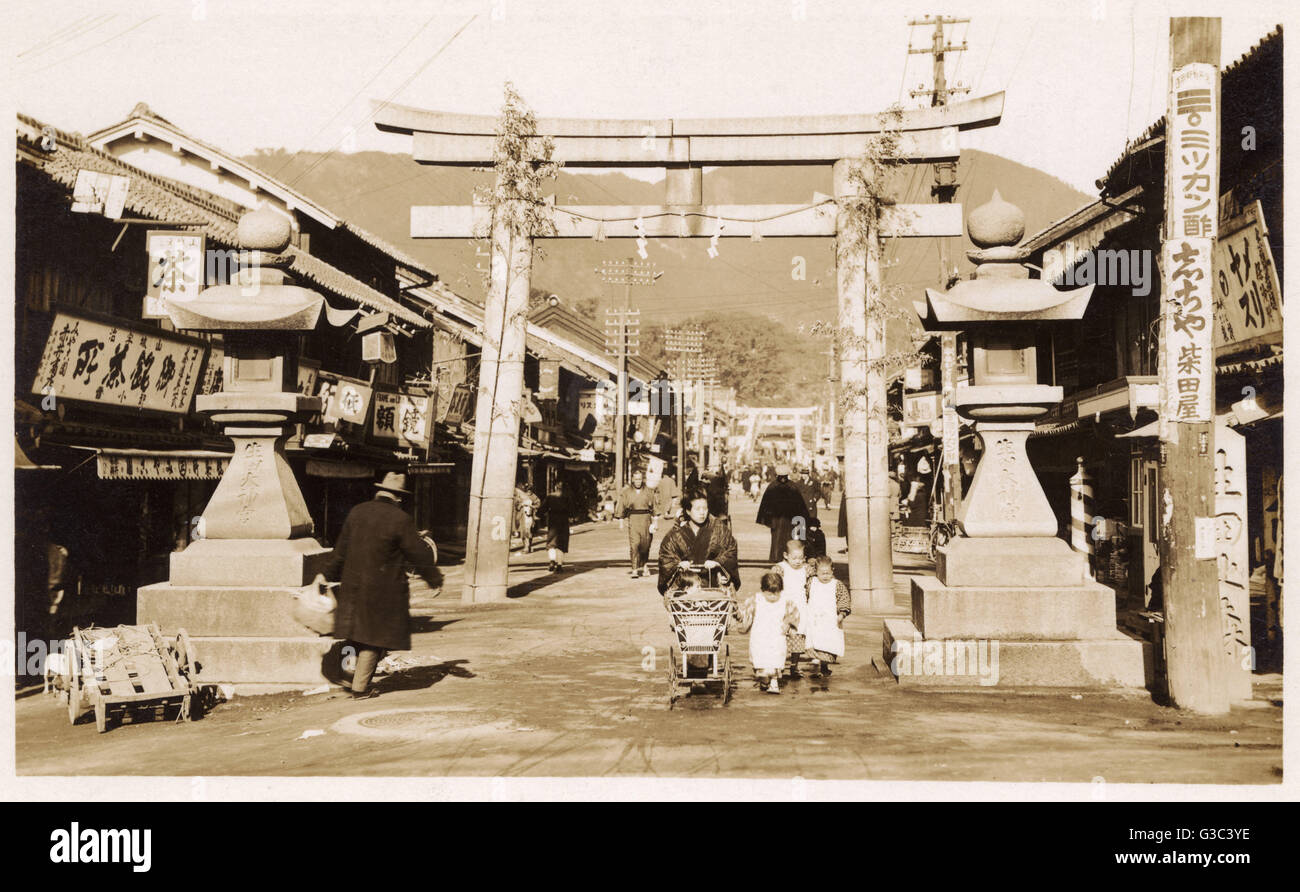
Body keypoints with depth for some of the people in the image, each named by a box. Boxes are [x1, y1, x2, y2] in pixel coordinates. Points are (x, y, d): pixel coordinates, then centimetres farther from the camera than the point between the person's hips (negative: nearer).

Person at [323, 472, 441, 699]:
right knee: (374, 639, 4)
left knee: (360, 631, 21)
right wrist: (434, 578, 4)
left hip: (353, 585, 6)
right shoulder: (400, 520, -14)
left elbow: (341, 548, 10)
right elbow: (419, 554, -8)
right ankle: (360, 688, 9)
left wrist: (331, 574, 21)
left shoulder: (357, 512, 3)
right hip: (384, 590, -6)